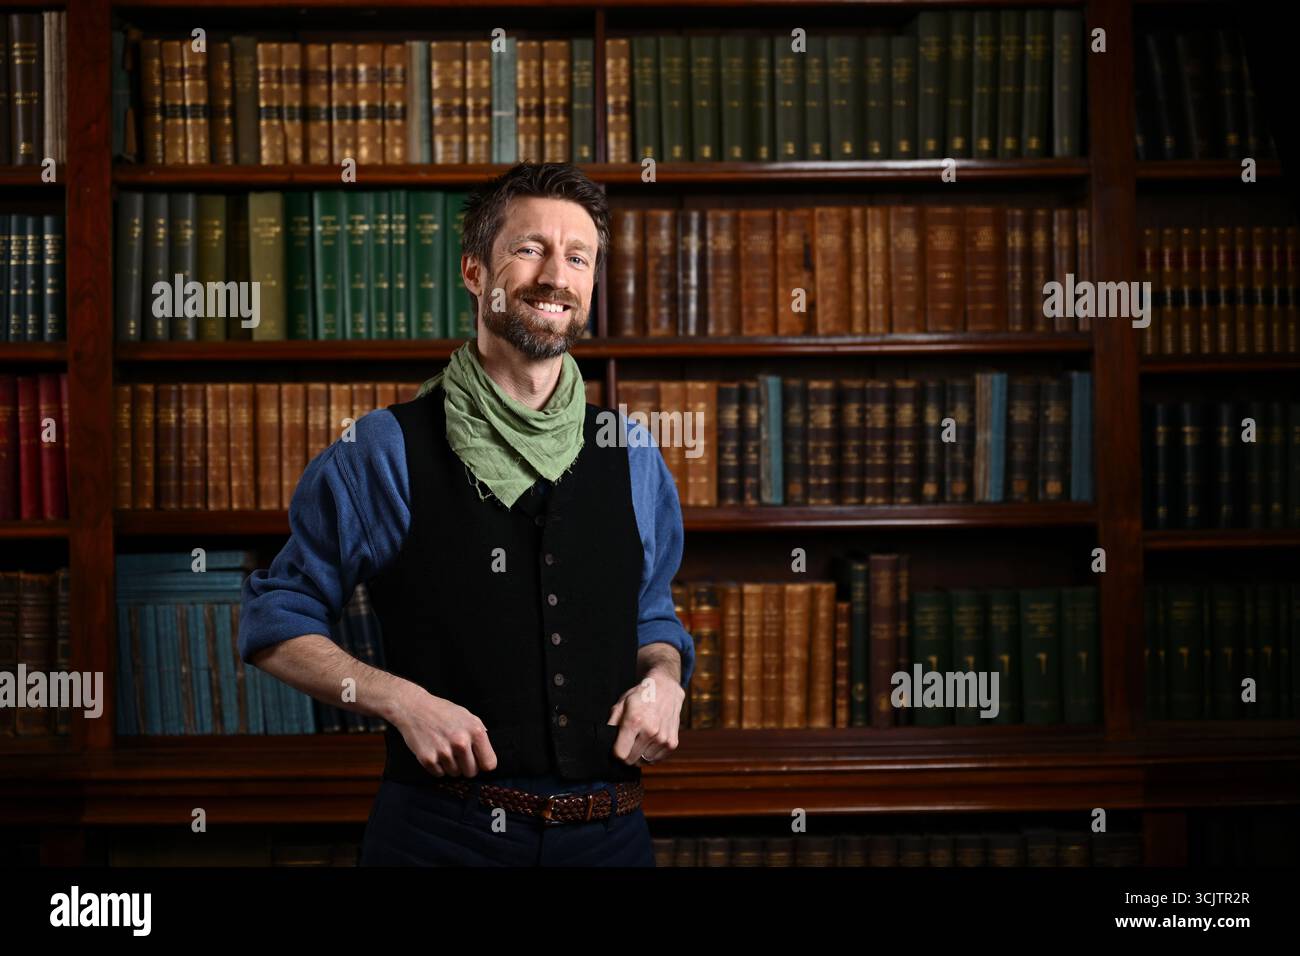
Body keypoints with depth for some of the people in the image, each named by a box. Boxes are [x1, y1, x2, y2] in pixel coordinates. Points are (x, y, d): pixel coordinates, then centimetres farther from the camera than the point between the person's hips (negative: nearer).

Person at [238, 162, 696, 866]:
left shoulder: (632, 459, 5)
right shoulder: (384, 452, -5)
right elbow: (275, 623, 0)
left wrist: (662, 677, -4)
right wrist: (402, 701, -14)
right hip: (442, 834, -3)